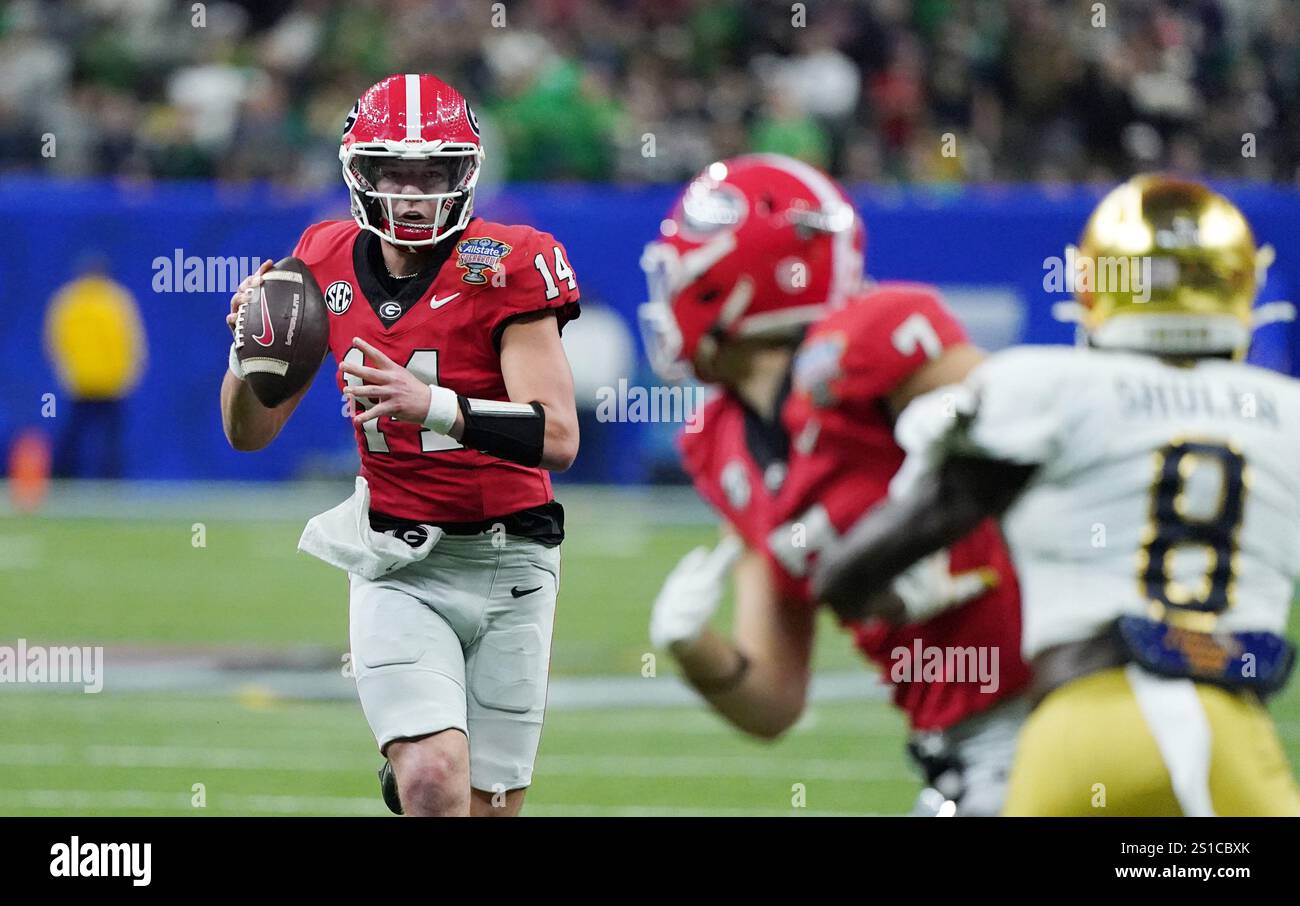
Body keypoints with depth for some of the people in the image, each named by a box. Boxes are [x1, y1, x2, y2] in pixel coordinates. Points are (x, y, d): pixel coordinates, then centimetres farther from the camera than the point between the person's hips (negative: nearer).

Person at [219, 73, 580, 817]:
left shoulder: (505, 267, -10)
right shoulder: (328, 264, 2)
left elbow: (558, 438, -21)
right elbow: (249, 435, 9)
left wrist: (433, 405, -35)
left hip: (508, 565, -1)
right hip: (399, 568, 1)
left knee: (489, 808, 5)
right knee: (436, 787, -20)